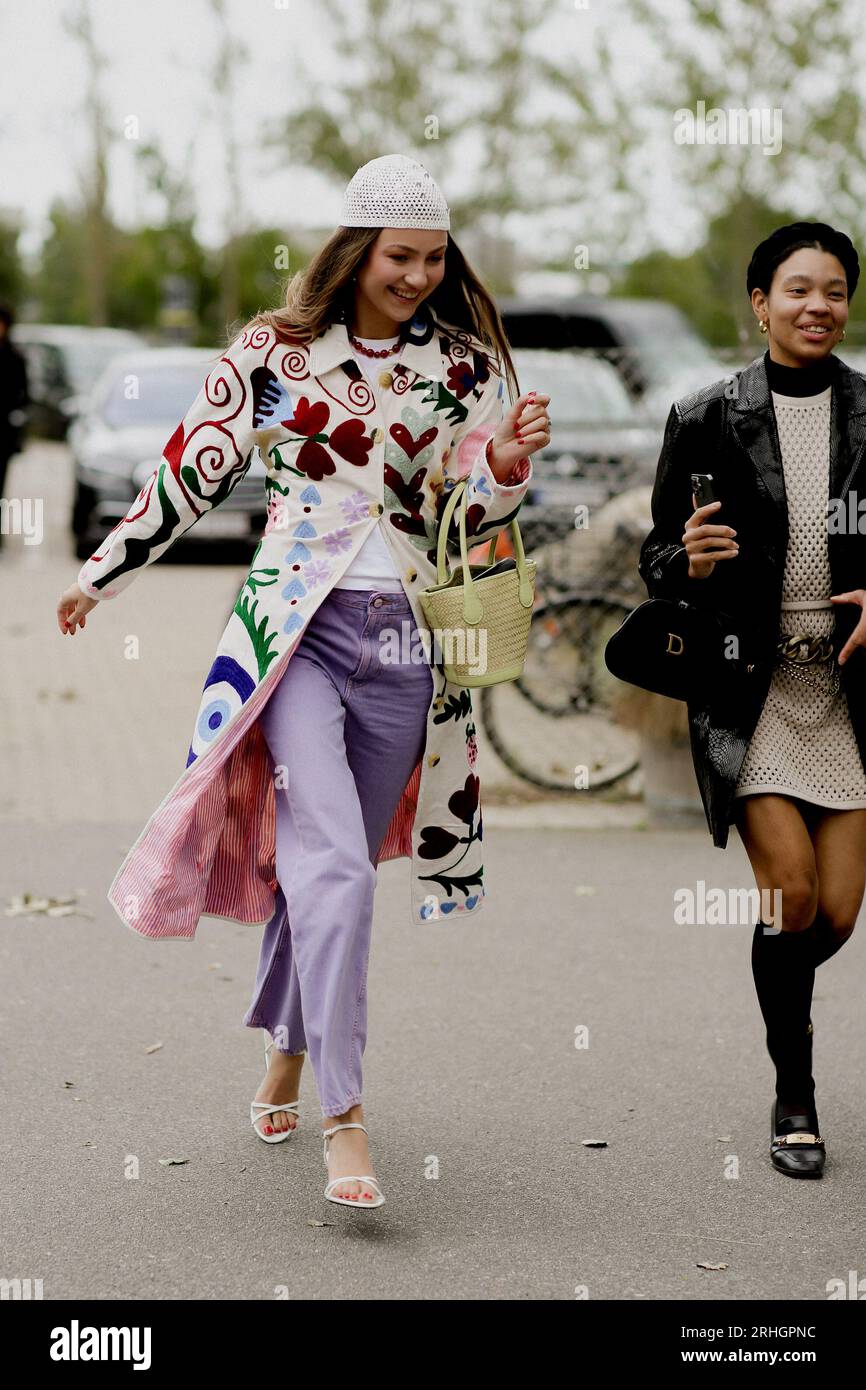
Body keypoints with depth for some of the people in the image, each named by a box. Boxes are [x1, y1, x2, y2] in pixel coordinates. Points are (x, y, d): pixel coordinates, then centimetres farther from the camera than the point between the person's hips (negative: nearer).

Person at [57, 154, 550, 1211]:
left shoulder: (463, 364, 7)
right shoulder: (274, 352, 1)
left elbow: (470, 520, 7)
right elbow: (192, 470, 10)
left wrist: (507, 466, -14)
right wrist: (101, 573, 16)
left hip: (406, 641, 3)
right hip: (296, 624, -3)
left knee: (326, 862, 12)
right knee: (334, 864, -17)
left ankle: (287, 1050, 35)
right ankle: (343, 1117, -17)